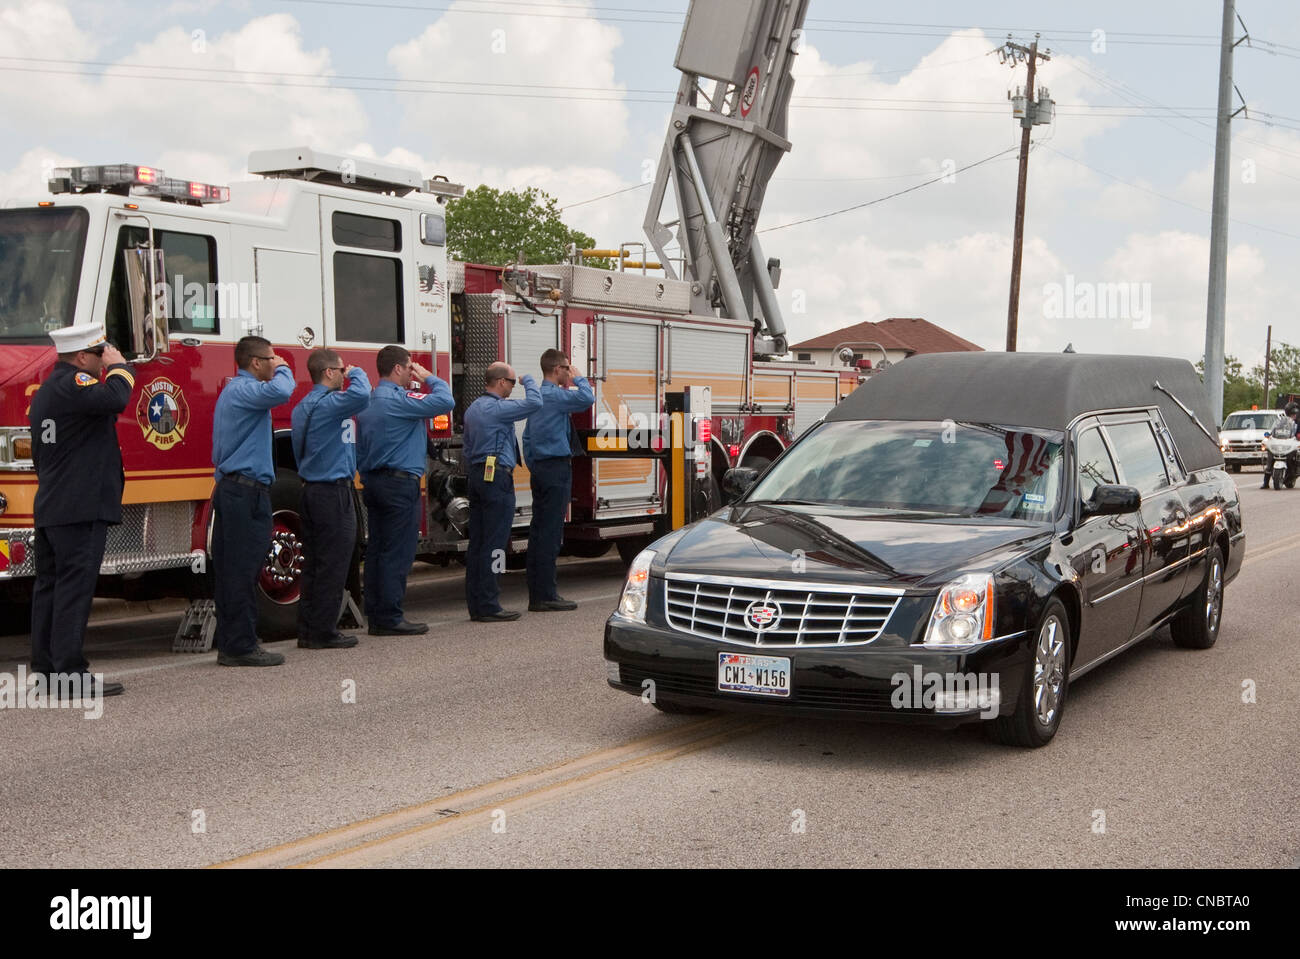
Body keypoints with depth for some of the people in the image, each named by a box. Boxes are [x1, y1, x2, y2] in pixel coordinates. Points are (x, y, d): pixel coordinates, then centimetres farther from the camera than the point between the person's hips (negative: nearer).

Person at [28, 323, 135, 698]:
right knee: (75, 586, -10)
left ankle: (45, 667, 15)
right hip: (80, 509, -10)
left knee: (49, 585, 11)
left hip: (49, 508, 10)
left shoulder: (45, 390, 21)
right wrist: (118, 366, -12)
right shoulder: (73, 383, -12)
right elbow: (113, 399, -31)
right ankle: (70, 674, -11)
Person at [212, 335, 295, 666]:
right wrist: (283, 369, -12)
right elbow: (280, 391, -32)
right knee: (243, 570, -7)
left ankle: (229, 644, 14)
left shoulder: (232, 390, 21)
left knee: (230, 570, 10)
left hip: (229, 489, 11)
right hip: (247, 490, -11)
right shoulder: (245, 389, -12)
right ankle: (242, 647, -4)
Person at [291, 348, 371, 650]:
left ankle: (308, 630, 15)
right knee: (332, 566, -4)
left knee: (314, 565, 12)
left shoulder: (303, 406, 15)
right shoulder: (328, 403, -16)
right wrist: (357, 373, -13)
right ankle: (323, 633, 0)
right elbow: (360, 396, -34)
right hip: (333, 492, -10)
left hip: (311, 489, 10)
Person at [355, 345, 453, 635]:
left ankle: (375, 616, 13)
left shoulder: (368, 401, 15)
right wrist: (428, 378, -2)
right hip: (400, 481, -9)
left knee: (377, 550, 10)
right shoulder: (399, 399, -14)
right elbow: (444, 401, -20)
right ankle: (390, 618, -5)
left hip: (372, 482, 9)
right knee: (397, 553, -6)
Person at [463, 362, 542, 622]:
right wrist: (528, 380, -2)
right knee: (494, 544, -7)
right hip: (497, 477, -9)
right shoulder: (498, 408, -13)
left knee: (476, 542, 9)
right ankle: (488, 606, -6)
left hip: (476, 476, 10)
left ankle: (475, 604, 12)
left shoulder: (473, 409, 17)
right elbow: (534, 403, -20)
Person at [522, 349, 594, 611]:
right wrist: (578, 378, -7)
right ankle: (546, 595, -6)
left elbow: (527, 437, 21)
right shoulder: (556, 395, -12)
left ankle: (536, 594, 14)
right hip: (557, 468, -9)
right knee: (550, 531, -7)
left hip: (539, 469, 9)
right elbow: (587, 399, -26)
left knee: (538, 530, 10)